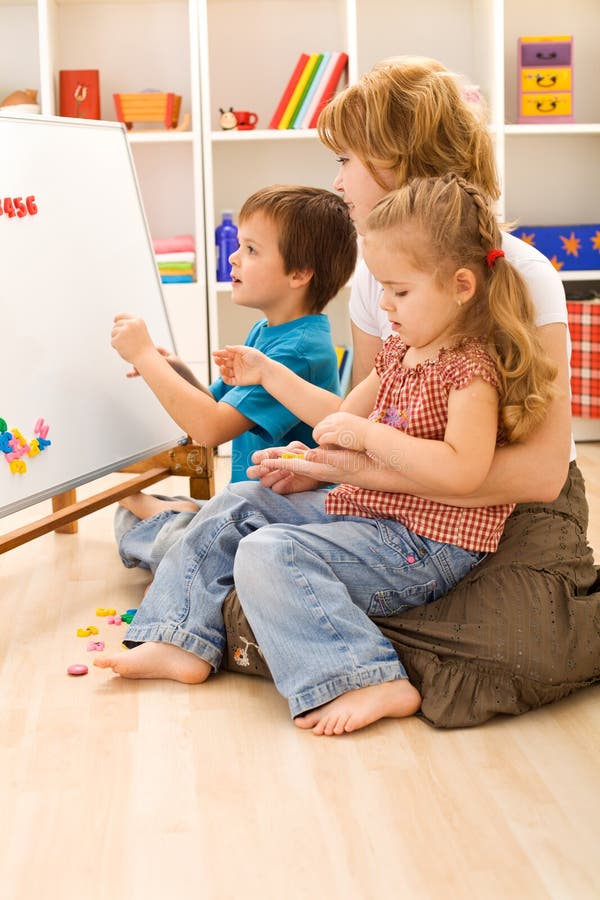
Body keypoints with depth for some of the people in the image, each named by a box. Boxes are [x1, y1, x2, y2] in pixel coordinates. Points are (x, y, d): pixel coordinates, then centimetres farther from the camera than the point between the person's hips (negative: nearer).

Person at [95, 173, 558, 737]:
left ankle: (372, 684, -30)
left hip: (425, 546, -11)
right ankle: (183, 643, 13)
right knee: (234, 510, 13)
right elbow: (348, 415, 25)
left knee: (269, 553, -27)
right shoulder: (401, 351, 11)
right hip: (363, 503, 11)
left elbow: (463, 470, -34)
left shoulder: (471, 370, -20)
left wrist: (367, 435, -28)